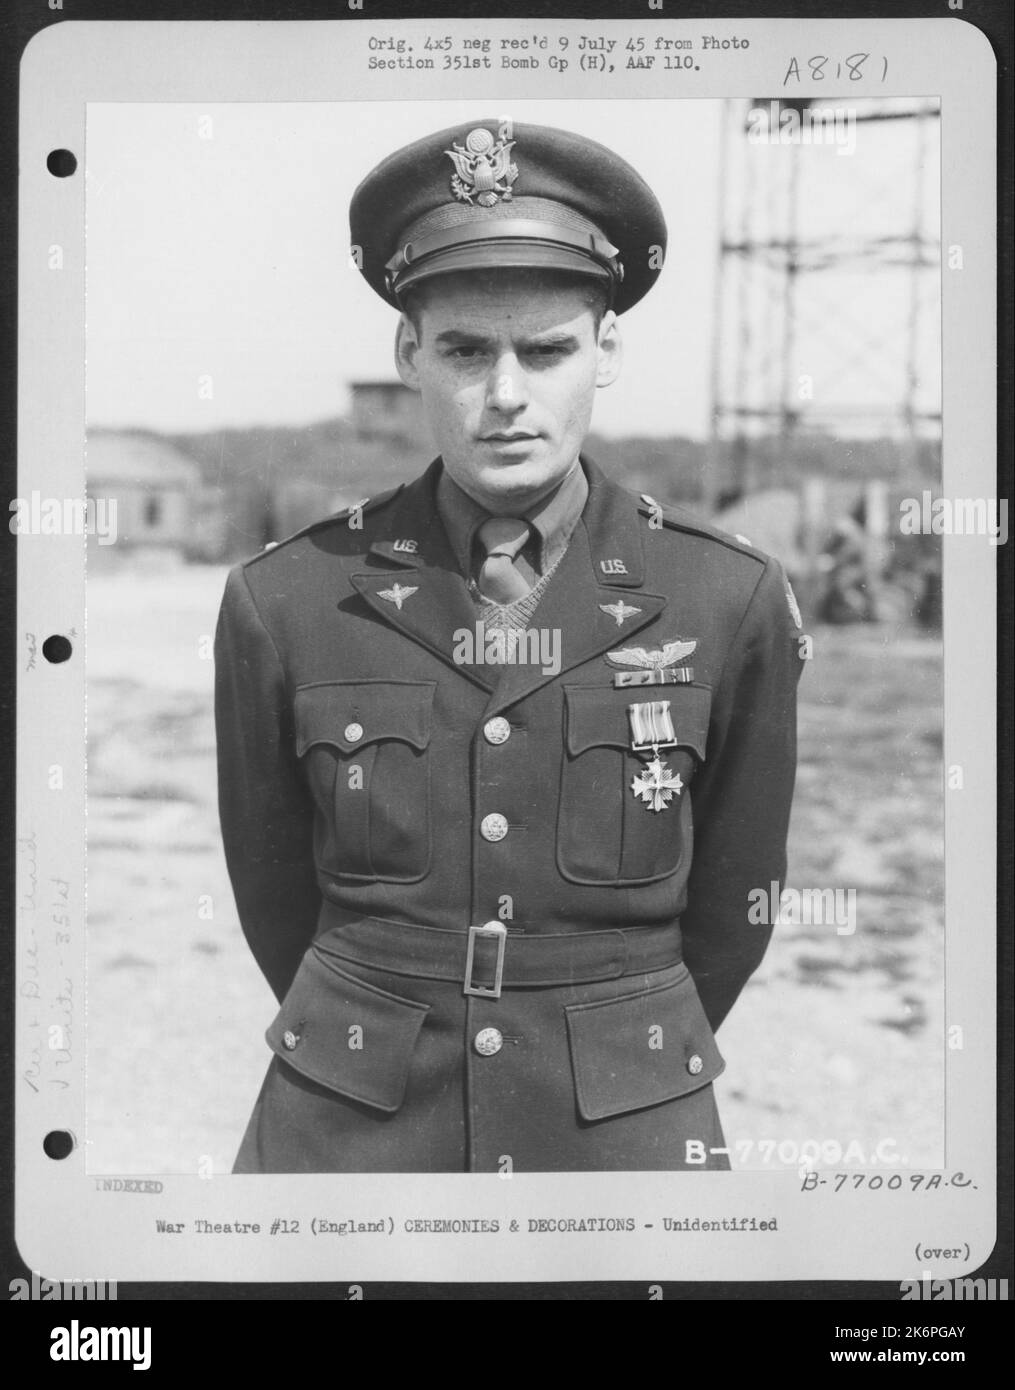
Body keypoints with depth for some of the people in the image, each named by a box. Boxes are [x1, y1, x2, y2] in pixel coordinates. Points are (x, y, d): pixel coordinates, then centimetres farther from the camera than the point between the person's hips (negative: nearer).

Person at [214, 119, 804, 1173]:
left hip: (631, 1131, 0)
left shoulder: (732, 601, -9)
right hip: (344, 1128, 0)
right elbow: (275, 898, 5)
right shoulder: (282, 601, -8)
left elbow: (732, 909, 4)